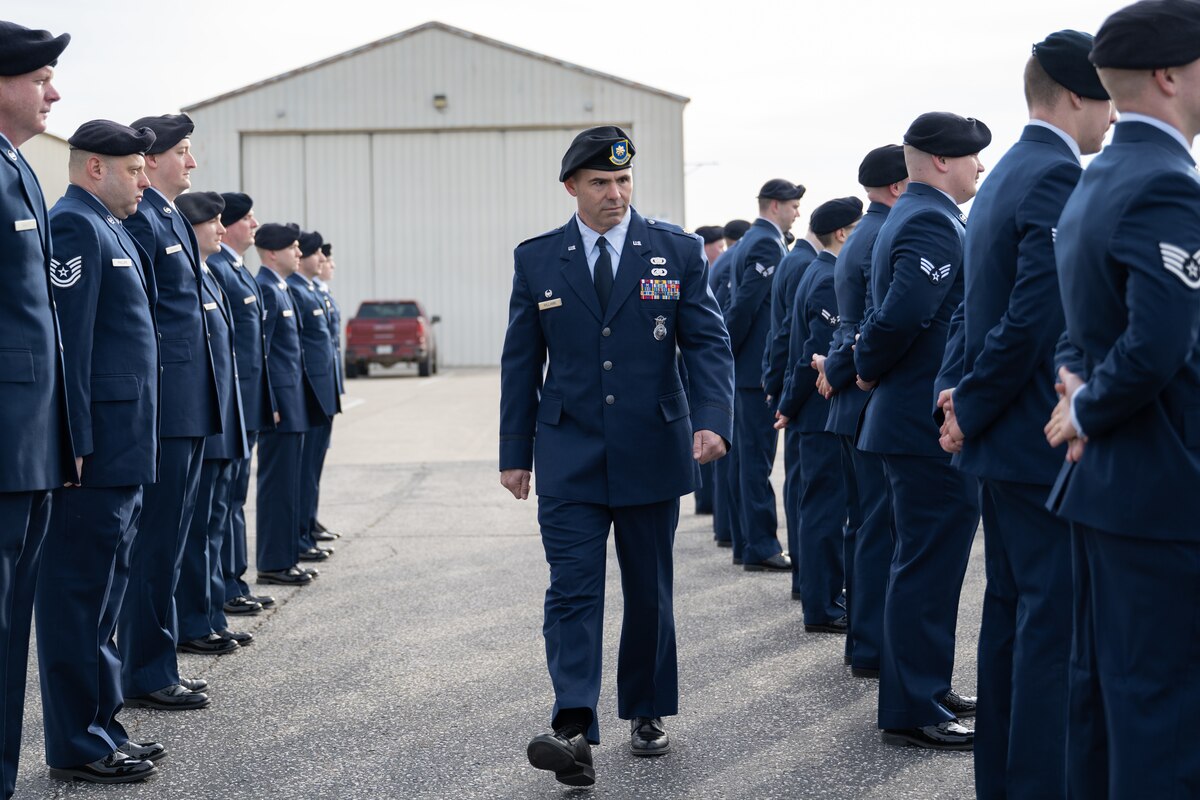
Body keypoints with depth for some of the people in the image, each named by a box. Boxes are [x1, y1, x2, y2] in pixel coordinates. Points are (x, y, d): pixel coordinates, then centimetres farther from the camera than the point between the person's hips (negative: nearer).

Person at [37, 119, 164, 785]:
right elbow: (67, 342, -19)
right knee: (80, 597, -3)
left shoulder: (110, 230, 19)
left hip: (123, 455, 10)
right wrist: (77, 447, -21)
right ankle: (77, 747, 3)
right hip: (96, 453, -10)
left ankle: (100, 727, 23)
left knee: (102, 597, 15)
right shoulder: (74, 226, -12)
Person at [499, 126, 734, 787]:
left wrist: (712, 420, -17)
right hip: (569, 458, 0)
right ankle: (574, 732, -18)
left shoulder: (677, 252, 1)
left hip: (651, 453, 1)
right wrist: (515, 453, 5)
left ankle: (646, 713, 27)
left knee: (649, 591, 11)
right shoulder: (536, 260, 4)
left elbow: (708, 342, -1)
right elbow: (521, 362, 7)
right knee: (572, 590, -11)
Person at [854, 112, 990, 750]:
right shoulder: (934, 222, -17)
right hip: (933, 426, -11)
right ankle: (912, 712, 1)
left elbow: (898, 314, 18)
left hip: (920, 419, 11)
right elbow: (902, 315, -27)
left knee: (926, 560, 18)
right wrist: (867, 371, -12)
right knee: (930, 563, -5)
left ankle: (924, 688, 29)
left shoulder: (912, 217, 17)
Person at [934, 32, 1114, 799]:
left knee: (1012, 611, 16)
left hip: (1007, 445, 10)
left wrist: (960, 397, 6)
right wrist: (971, 409, -13)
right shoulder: (1059, 177, -17)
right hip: (1049, 443, -10)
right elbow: (1033, 318, -23)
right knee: (1057, 626, -6)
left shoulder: (1004, 177, 15)